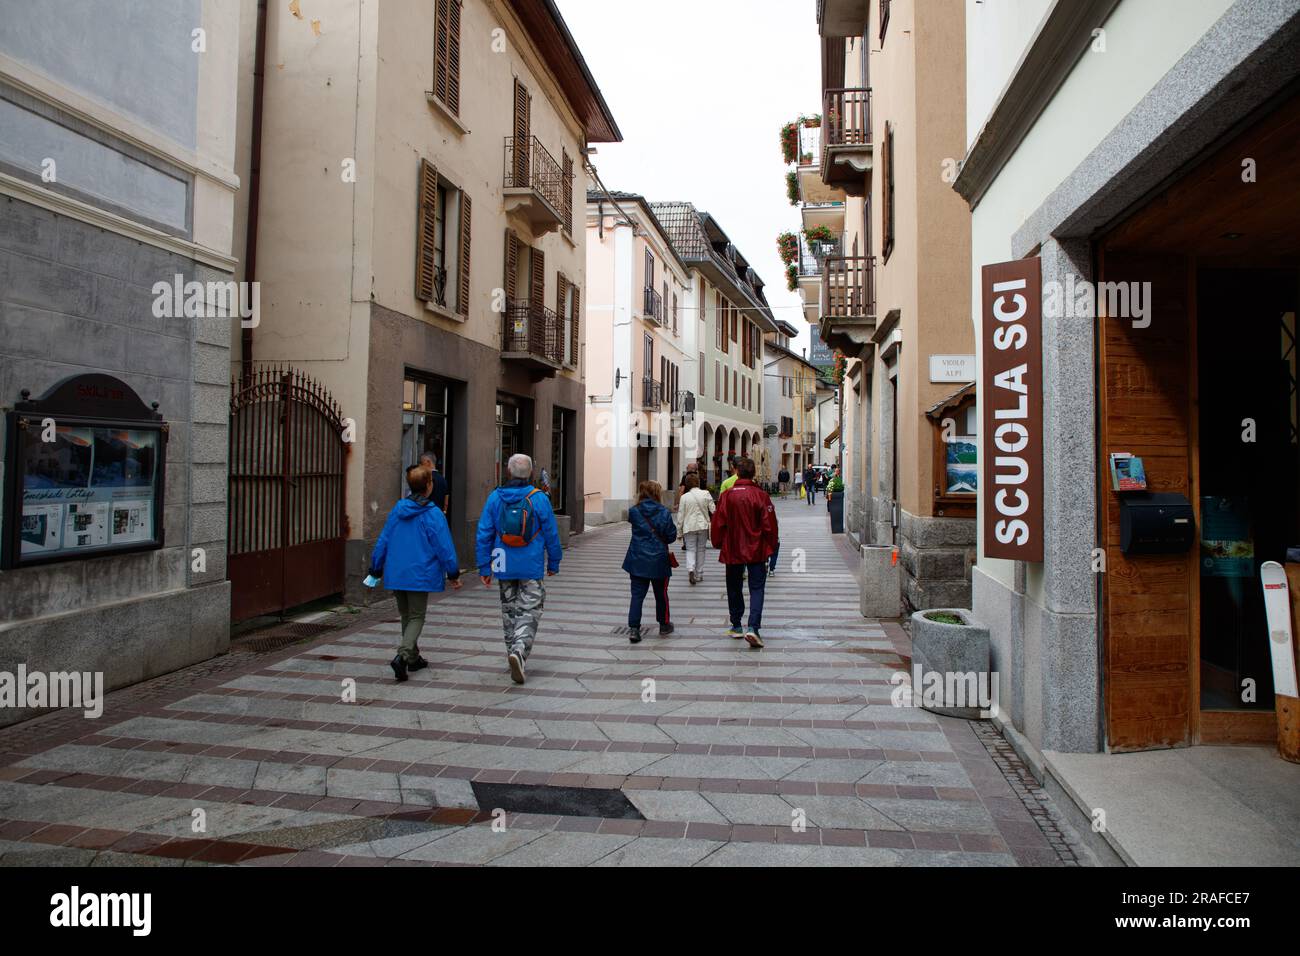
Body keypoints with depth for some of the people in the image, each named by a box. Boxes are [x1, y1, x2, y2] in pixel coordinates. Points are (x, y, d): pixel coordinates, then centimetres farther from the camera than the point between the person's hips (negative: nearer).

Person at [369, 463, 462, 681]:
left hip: (396, 575, 5)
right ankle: (402, 655, -17)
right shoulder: (433, 514, -13)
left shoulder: (397, 510, 3)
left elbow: (383, 541, 9)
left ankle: (413, 658, 29)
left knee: (406, 616, 18)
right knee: (416, 617, 4)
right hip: (420, 575, -5)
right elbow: (444, 547, -11)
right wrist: (454, 574, -2)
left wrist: (376, 570, 18)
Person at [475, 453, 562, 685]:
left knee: (509, 609, 17)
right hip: (532, 567, -3)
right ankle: (519, 651, -18)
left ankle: (513, 652, 26)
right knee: (529, 611, 1)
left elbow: (483, 534, -1)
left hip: (505, 567, 3)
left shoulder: (495, 498, -2)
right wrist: (553, 563, 10)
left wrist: (484, 567, 5)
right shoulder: (539, 498, -8)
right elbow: (551, 534, -3)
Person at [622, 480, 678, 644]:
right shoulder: (664, 513, -11)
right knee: (661, 594, 16)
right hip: (659, 561, -1)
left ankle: (633, 628, -4)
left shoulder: (634, 512, -5)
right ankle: (664, 624, 29)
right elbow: (671, 536, -7)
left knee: (637, 595, 4)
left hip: (637, 561, 2)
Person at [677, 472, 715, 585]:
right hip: (703, 526, 1)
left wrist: (680, 531, 7)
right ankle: (699, 575, 17)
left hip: (689, 527, -1)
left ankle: (690, 569, -20)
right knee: (701, 550, 12)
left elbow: (680, 516, -2)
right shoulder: (705, 494, -5)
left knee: (690, 549, 6)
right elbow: (713, 510, -3)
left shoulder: (684, 497, -5)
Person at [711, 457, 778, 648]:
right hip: (756, 551, -1)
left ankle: (736, 626, 23)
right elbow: (769, 524, -6)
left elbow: (718, 523, -1)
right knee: (756, 588, 3)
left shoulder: (726, 496, -6)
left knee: (734, 588, 16)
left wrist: (718, 544, 13)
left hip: (732, 551, 1)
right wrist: (771, 546, 7)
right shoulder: (761, 495, -9)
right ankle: (753, 627, -11)